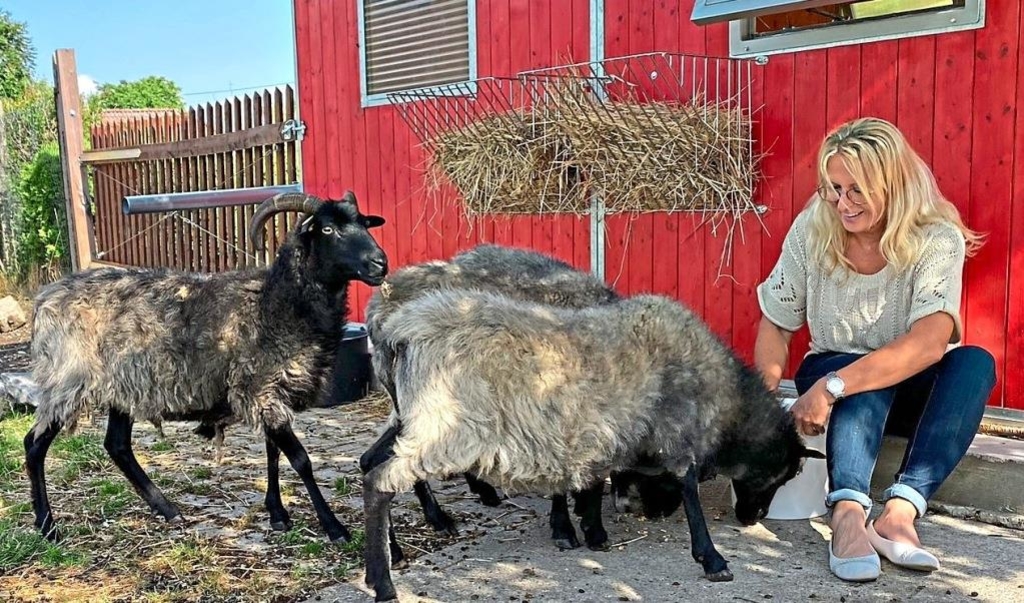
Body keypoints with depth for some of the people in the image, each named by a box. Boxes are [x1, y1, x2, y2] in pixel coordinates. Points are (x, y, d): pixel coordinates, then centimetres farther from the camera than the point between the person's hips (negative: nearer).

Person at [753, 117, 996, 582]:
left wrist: (832, 387, -43)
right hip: (833, 375, 0)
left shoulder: (938, 239, -19)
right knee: (867, 376, -34)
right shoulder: (811, 230, -12)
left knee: (975, 363, -31)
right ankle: (848, 513, -50)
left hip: (912, 391, 0)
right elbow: (775, 325, -6)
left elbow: (929, 343, -34)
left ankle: (899, 513, -42)